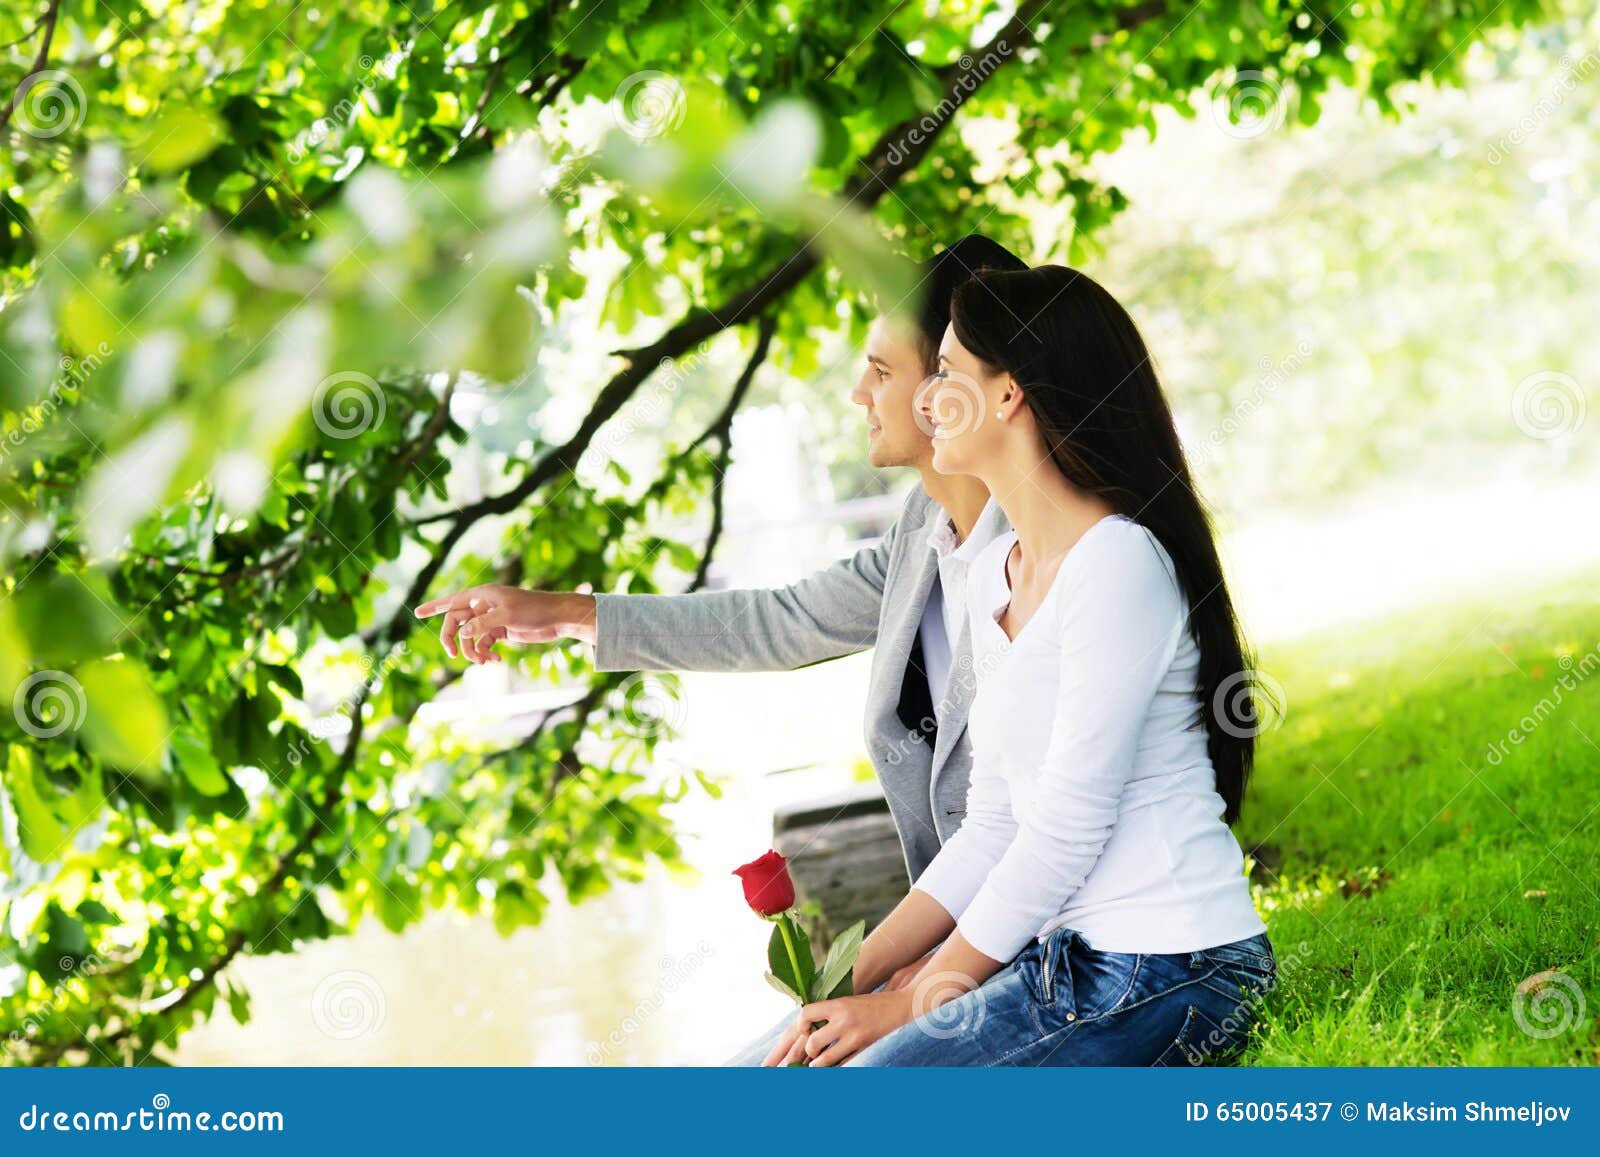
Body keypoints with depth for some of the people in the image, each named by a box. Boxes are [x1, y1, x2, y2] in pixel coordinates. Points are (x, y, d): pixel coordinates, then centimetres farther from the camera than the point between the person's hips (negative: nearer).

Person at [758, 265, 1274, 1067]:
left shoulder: (1117, 563, -17)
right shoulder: (991, 578, 12)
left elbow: (1066, 834, -18)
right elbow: (993, 828, 12)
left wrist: (912, 1003, -11)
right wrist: (853, 977, 4)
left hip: (1163, 971, -8)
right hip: (1059, 952, 9)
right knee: (797, 1056, 1)